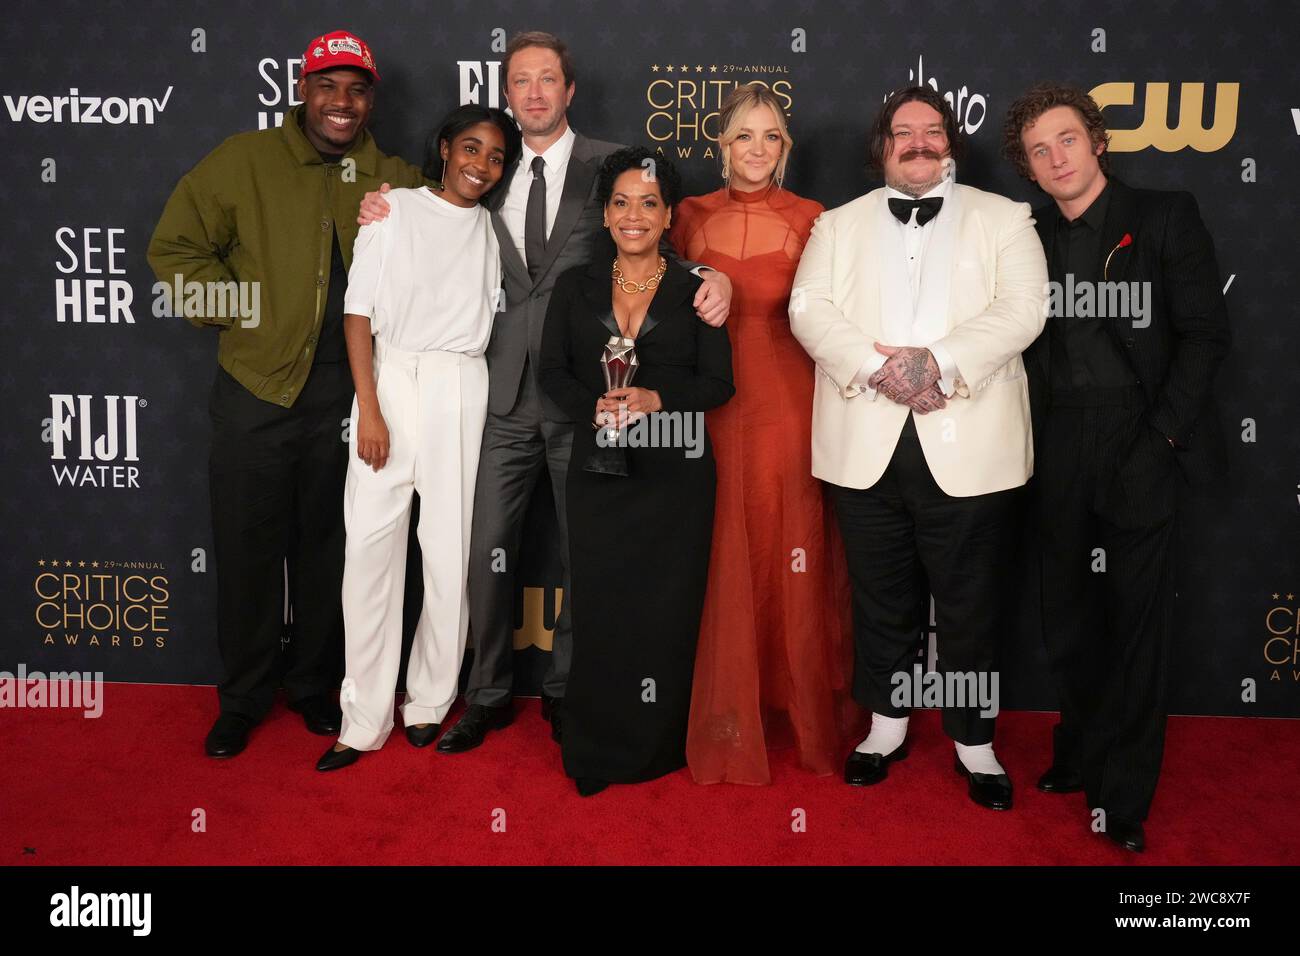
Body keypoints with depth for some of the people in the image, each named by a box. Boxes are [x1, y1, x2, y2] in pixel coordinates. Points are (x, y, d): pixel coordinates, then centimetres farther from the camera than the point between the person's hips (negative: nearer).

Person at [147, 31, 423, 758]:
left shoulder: (396, 180, 5)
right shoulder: (246, 160, -1)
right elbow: (175, 248, 1)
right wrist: (231, 311, -6)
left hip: (347, 392, 2)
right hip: (258, 385, -1)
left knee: (328, 543, 12)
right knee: (249, 545, 7)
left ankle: (314, 684, 30)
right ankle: (244, 698, 24)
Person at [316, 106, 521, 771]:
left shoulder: (493, 229, 12)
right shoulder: (393, 210, 3)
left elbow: (494, 318, 14)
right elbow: (358, 312, -1)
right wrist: (369, 409, -9)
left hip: (463, 392, 2)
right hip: (390, 383, -2)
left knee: (451, 548, 2)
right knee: (371, 545, -4)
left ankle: (429, 702, 16)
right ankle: (365, 719, 4)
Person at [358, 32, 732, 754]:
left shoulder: (612, 166, 3)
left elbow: (654, 249, 1)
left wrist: (709, 278, -20)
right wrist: (388, 220, 3)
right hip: (510, 395, 3)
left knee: (582, 553, 9)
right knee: (489, 551, 4)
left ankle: (566, 693, 27)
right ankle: (490, 696, 22)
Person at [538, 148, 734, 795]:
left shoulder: (694, 291, 5)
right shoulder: (577, 286, 11)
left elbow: (719, 382, 0)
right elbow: (551, 372, 7)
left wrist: (656, 398, -16)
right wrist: (593, 408, -12)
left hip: (676, 473, -1)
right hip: (597, 471, 1)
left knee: (668, 609, 2)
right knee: (598, 607, 2)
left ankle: (657, 748, 17)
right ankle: (596, 752, 16)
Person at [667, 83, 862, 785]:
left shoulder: (810, 220, 2)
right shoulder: (691, 217, 6)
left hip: (788, 403, -1)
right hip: (712, 404, 1)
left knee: (792, 555, 4)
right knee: (722, 559, 5)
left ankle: (800, 712, 23)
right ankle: (725, 720, 21)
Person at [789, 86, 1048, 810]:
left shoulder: (1004, 219, 10)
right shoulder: (840, 225, 15)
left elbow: (1021, 311, -4)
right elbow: (809, 308, 0)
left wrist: (939, 362, -18)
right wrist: (878, 365, -15)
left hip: (968, 447, -1)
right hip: (868, 445, 2)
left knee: (970, 605, 5)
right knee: (881, 599, 12)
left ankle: (975, 742, 21)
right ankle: (888, 725, 29)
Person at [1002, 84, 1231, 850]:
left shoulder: (1165, 219, 0)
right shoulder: (1029, 237, 11)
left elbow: (1206, 332, -5)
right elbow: (1025, 346, 10)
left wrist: (1163, 432, -12)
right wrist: (1034, 436, -2)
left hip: (1142, 449, -4)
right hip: (1060, 456, 4)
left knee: (1136, 621, 3)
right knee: (1069, 619, 11)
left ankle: (1123, 797, 15)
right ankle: (1082, 757, 30)